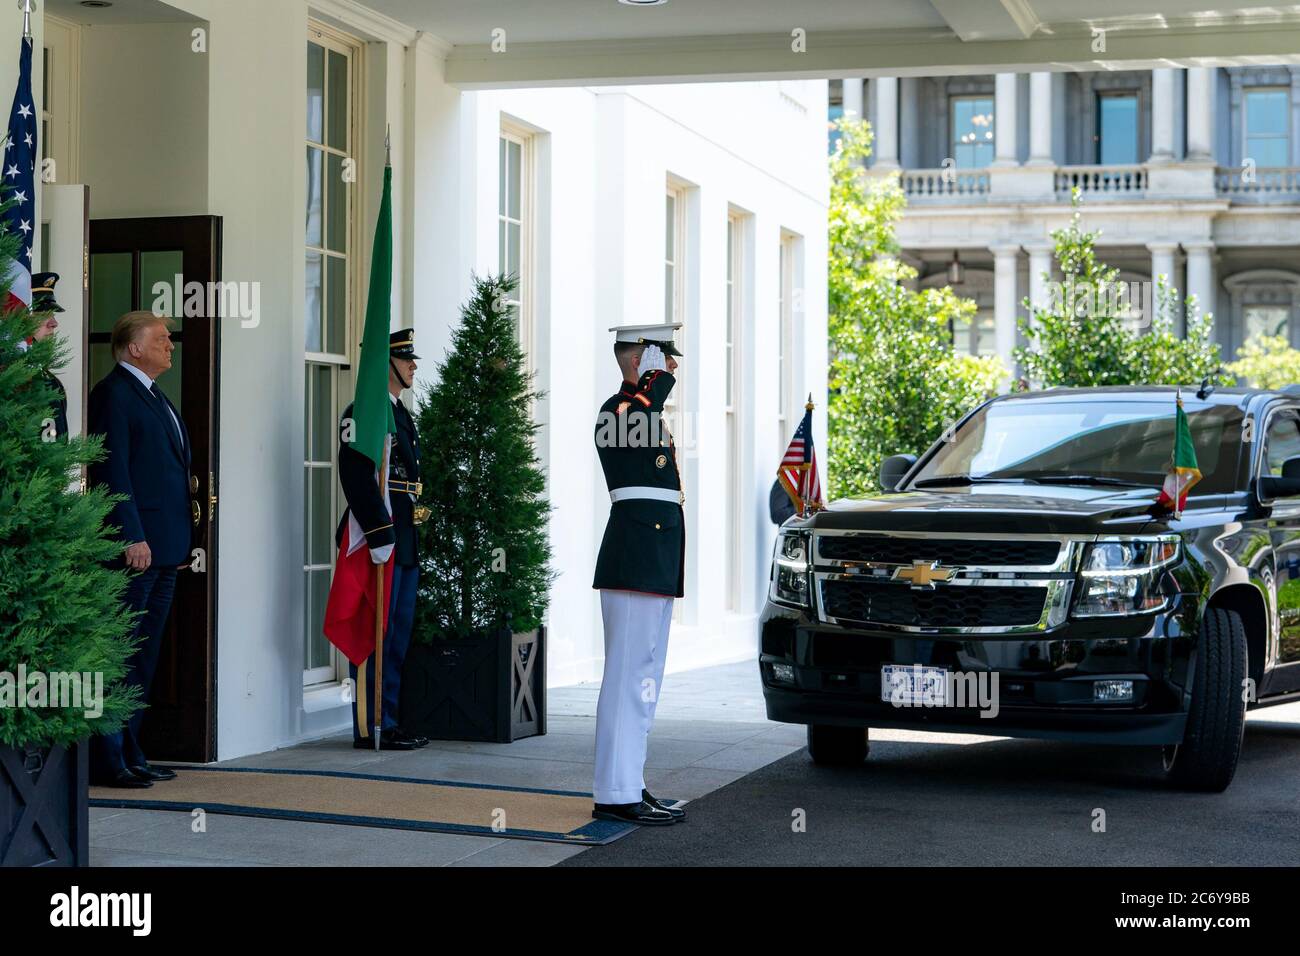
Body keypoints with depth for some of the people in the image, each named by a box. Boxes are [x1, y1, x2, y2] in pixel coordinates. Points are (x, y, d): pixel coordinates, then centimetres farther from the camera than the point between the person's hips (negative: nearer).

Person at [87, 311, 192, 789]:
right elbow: (112, 472, -16)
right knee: (121, 653, -6)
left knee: (145, 658, 12)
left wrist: (179, 541, 16)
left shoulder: (154, 396, 20)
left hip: (164, 546, 9)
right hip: (136, 545, -9)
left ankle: (129, 753, 19)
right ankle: (107, 760, -2)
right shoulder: (113, 393, -9)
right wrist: (133, 538, -20)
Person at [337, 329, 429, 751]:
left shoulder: (400, 413, 20)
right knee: (375, 636, -6)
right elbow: (358, 479, -19)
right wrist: (380, 536, -23)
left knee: (398, 636, 12)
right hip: (380, 539, -10)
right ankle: (371, 728, -3)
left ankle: (389, 723, 18)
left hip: (404, 542, 10)